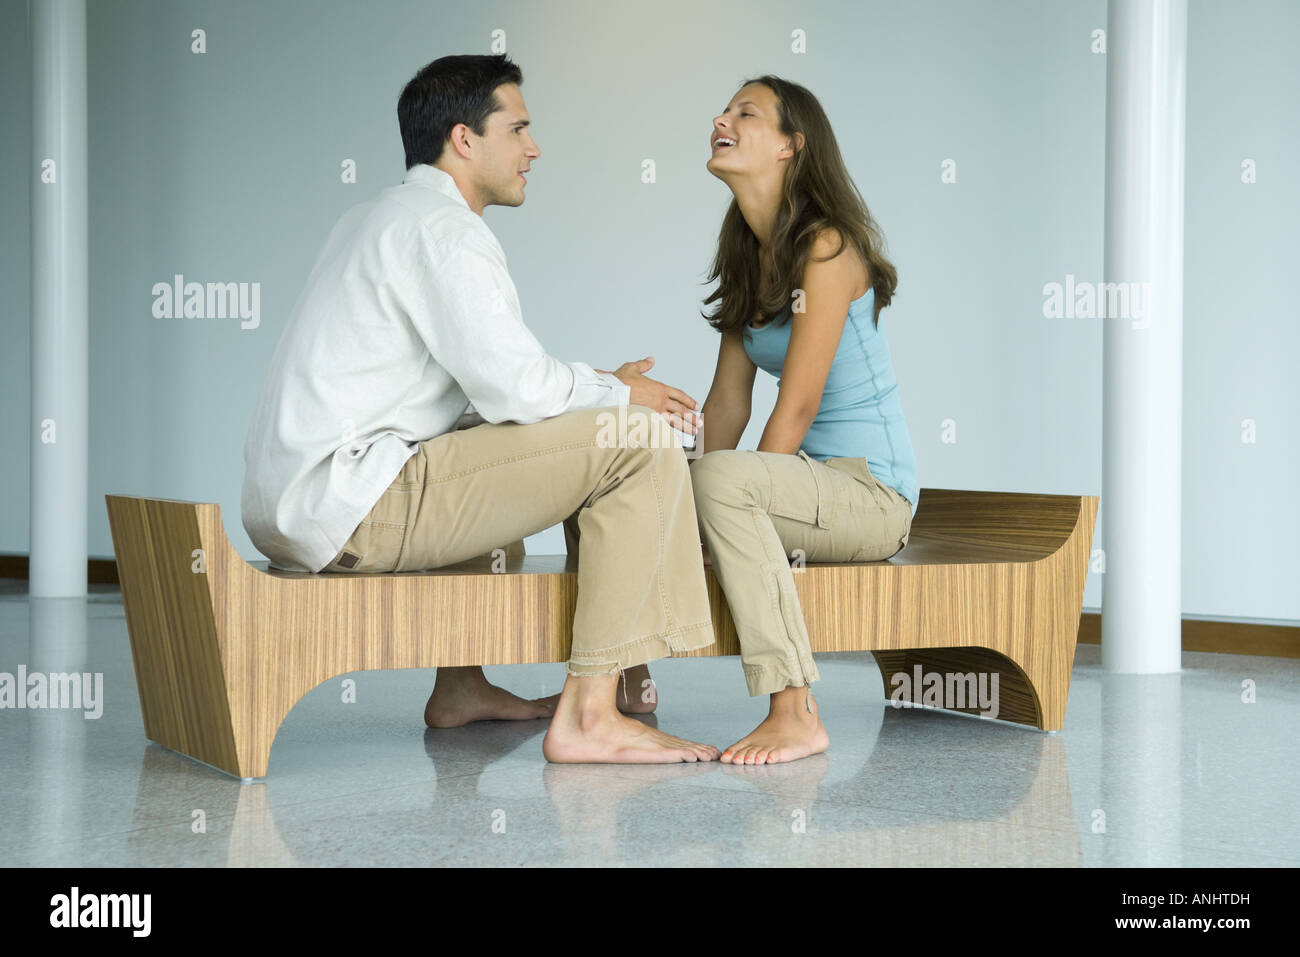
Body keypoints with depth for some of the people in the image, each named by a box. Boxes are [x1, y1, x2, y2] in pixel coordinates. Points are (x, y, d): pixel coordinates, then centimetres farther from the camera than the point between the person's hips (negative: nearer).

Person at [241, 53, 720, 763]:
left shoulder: (371, 220, 23)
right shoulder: (443, 227, -9)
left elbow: (482, 382, 25)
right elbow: (516, 386, -17)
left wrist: (598, 387, 15)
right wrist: (618, 393, 2)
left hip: (288, 505, 11)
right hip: (350, 506, -11)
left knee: (494, 442, 37)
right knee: (640, 448, -11)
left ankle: (460, 689, 32)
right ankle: (588, 715, -15)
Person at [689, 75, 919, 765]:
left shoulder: (827, 246, -14)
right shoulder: (749, 255, 11)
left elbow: (797, 406, -19)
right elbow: (728, 399, 6)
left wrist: (722, 493, -18)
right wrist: (694, 520, -6)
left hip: (872, 492, -8)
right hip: (808, 489, 8)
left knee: (722, 478, -34)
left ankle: (795, 713, -32)